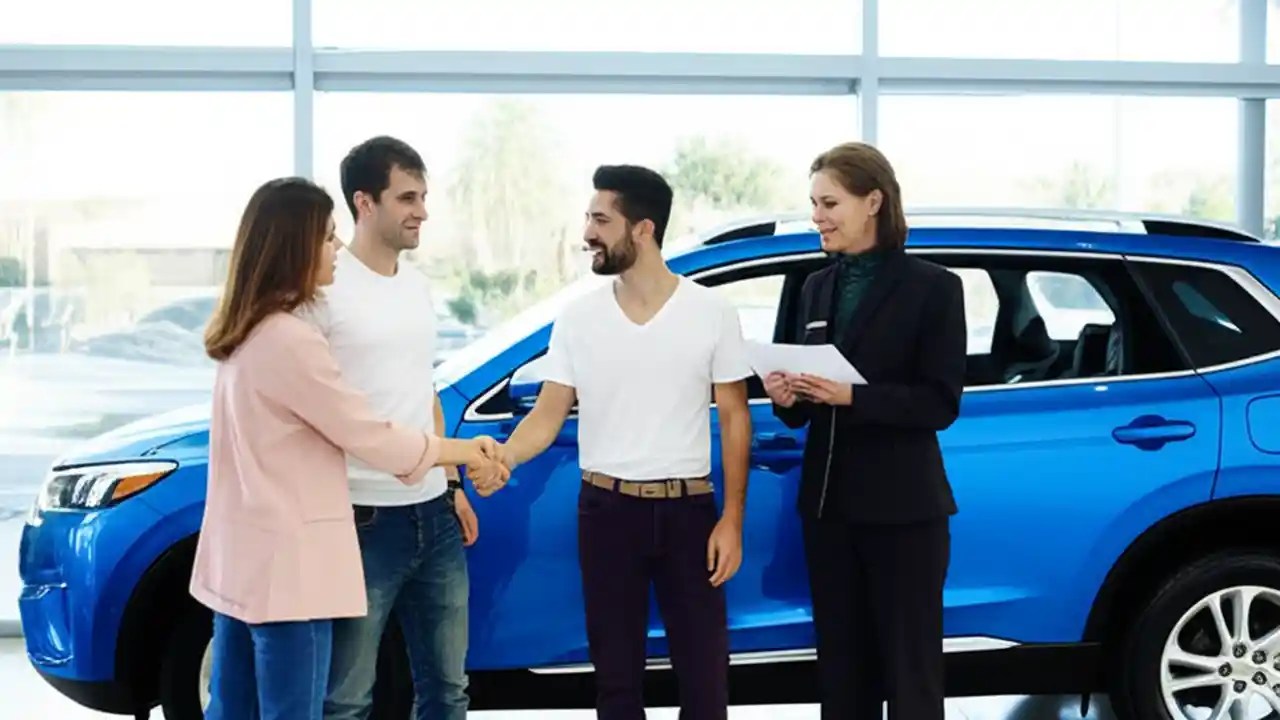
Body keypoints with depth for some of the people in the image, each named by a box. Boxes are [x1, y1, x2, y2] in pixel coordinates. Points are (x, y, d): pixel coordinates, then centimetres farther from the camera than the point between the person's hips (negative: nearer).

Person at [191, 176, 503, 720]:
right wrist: (463, 451, 0)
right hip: (283, 562, -10)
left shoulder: (245, 335, 11)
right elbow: (369, 436, -14)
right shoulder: (288, 339, -19)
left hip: (242, 557, 10)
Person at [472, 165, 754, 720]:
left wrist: (731, 521, -5)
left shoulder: (711, 313, -4)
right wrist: (503, 456, -21)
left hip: (688, 509, -2)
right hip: (607, 511, 2)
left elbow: (734, 419, -1)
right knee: (616, 674, 9)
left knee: (704, 671, 2)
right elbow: (549, 414, 0)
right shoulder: (578, 319, 1)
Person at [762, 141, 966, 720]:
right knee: (842, 669, 12)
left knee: (909, 671, 2)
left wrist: (852, 396, -23)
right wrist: (787, 398, -9)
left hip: (903, 508, -6)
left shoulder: (932, 287, -6)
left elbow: (940, 403, -12)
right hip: (828, 504, 6)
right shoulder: (817, 288, 10)